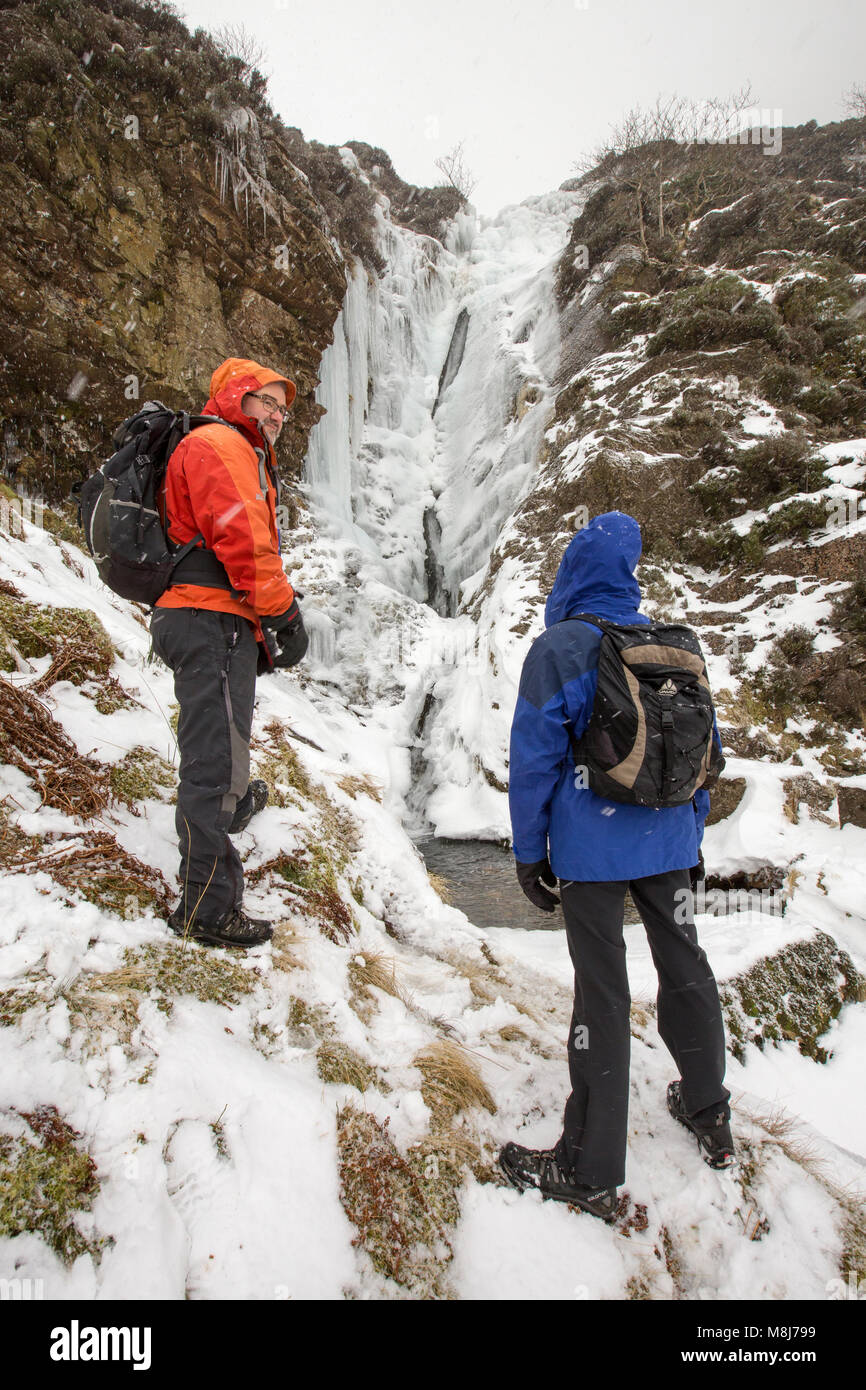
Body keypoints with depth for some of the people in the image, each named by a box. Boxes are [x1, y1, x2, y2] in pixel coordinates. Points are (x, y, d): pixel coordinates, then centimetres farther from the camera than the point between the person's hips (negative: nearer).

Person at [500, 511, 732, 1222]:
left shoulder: (558, 649, -10)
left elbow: (534, 760, -10)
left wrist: (529, 851, 0)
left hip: (591, 848, -5)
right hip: (666, 841, 6)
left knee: (601, 993, 1)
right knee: (685, 968, 20)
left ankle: (591, 1170, 16)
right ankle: (711, 1116, 41)